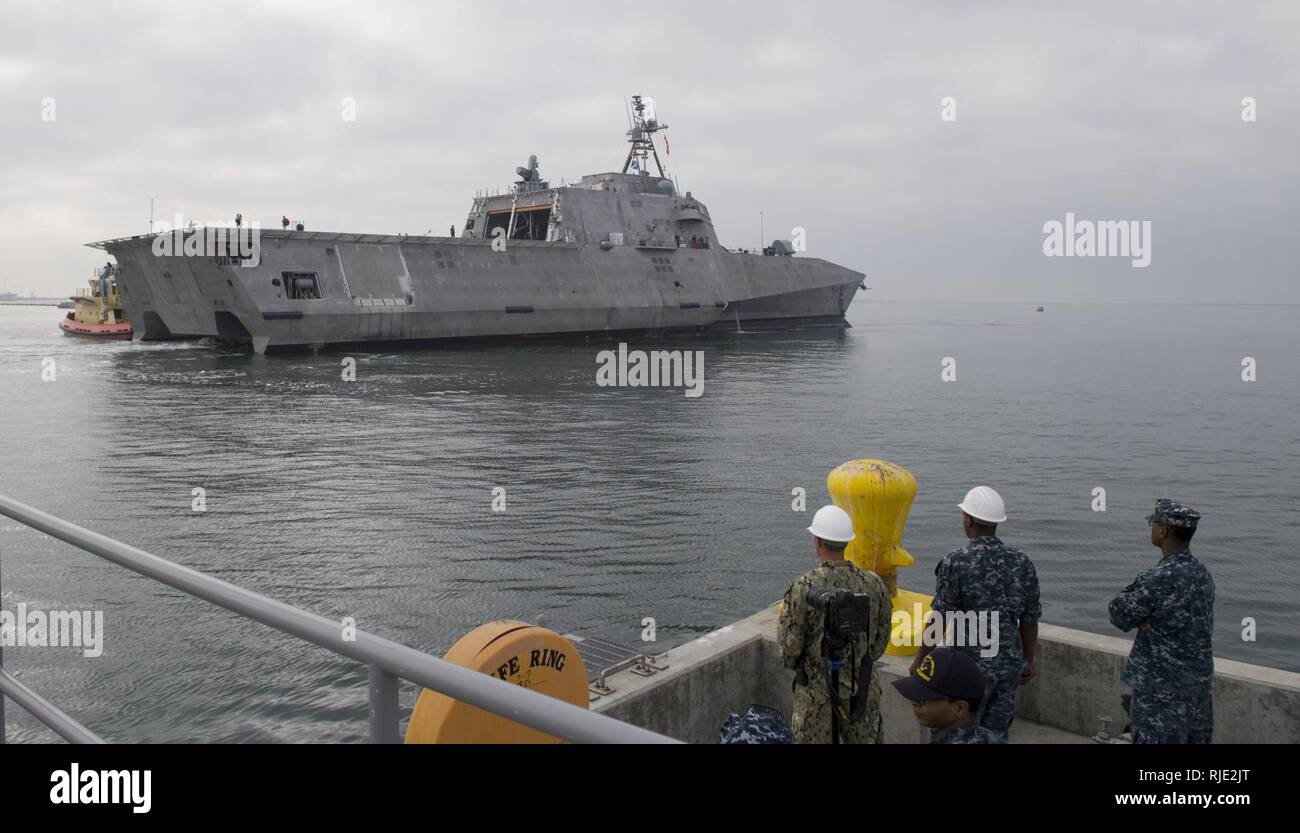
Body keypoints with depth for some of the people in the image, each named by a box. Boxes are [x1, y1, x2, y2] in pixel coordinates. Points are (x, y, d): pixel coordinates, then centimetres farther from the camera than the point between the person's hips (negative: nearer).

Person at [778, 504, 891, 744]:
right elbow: (881, 638, 3)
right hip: (863, 688, 3)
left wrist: (794, 665, 9)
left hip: (816, 690, -3)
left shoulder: (803, 587, -19)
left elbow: (789, 645, -13)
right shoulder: (873, 584, -9)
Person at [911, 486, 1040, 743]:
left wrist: (919, 658, -3)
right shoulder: (1022, 563, 0)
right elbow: (1029, 620, 6)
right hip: (1010, 664, 5)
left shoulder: (956, 562, -15)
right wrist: (1028, 660, 19)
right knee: (997, 733, 14)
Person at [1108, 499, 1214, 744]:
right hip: (1199, 686, 8)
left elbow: (1119, 615, -11)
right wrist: (1147, 620, -5)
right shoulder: (1203, 574, 4)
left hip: (1161, 690, -8)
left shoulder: (1158, 579, -22)